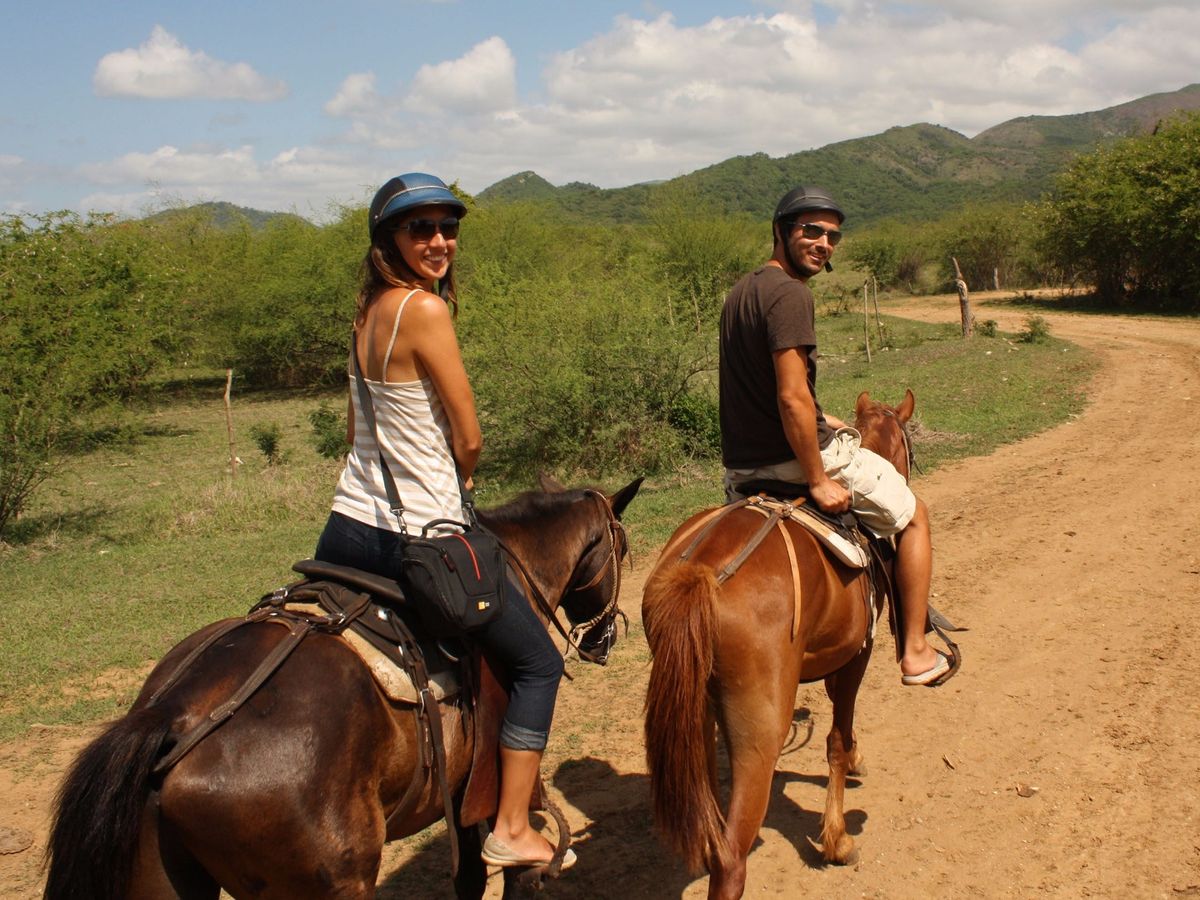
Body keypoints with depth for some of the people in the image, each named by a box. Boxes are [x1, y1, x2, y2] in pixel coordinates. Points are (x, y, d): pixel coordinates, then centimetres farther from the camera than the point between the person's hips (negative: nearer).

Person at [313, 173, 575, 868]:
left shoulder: (370, 311, 9)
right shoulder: (426, 309, -17)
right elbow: (469, 440, -13)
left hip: (347, 531, 8)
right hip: (421, 541, -8)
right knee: (539, 662, 10)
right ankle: (512, 830, 11)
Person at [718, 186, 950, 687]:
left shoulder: (741, 291, 10)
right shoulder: (789, 293, -19)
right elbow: (792, 397, -26)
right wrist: (819, 482, -19)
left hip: (739, 470, 8)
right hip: (796, 458, -8)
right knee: (913, 517, 14)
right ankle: (915, 654, 17)